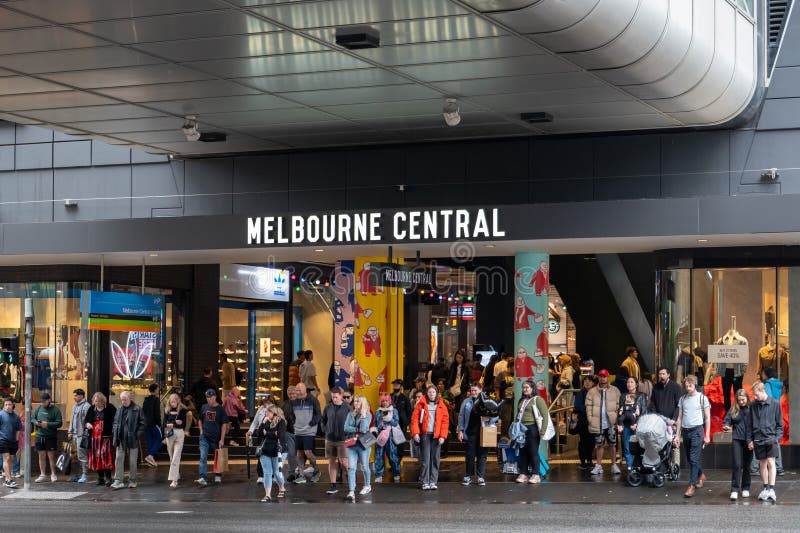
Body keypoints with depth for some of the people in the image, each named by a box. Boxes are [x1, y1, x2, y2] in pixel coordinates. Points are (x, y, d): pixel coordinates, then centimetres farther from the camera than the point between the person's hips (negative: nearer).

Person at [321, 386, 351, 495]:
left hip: (342, 440, -4)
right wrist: (325, 430, 7)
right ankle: (333, 485, 13)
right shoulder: (328, 407, 5)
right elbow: (323, 420, 18)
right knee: (331, 462, 7)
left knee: (343, 462, -5)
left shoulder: (347, 408, -7)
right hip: (329, 440, 4)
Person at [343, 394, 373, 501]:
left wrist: (363, 416, -16)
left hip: (363, 444, -3)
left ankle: (367, 486, 34)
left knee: (364, 467, 10)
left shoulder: (367, 415, -3)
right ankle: (351, 492, -12)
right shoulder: (350, 414, 8)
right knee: (351, 468, -8)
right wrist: (357, 430, -12)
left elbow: (364, 429, -16)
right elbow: (346, 428, -3)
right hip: (351, 444, 3)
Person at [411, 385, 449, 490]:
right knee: (425, 459, -2)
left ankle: (433, 482, 8)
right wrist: (415, 433, -9)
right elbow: (415, 419, 0)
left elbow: (445, 421, 3)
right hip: (424, 435, -1)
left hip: (436, 436, 1)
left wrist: (442, 436, -5)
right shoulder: (421, 404, 4)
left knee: (435, 459, 3)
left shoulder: (441, 406, 7)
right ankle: (425, 482, 1)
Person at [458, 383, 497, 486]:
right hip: (470, 432, 1)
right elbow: (461, 416, 11)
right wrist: (460, 430, 3)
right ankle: (468, 476, 12)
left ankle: (481, 477, 8)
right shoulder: (466, 402, 11)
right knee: (470, 455, 4)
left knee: (482, 455, 2)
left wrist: (489, 418, -16)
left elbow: (496, 415, 5)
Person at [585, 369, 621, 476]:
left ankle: (614, 465, 10)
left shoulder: (615, 391, 4)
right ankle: (598, 466, 11)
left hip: (611, 423, -1)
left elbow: (618, 406, 3)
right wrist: (591, 420, -6)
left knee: (613, 444, 4)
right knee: (599, 445, 7)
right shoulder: (592, 392, 5)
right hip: (598, 424, 1)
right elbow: (589, 407, 3)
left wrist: (616, 419, -7)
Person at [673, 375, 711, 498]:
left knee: (694, 459, -10)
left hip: (697, 430, -5)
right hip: (685, 431, 5)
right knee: (689, 458, 12)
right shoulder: (682, 399, 11)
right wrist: (677, 435, 10)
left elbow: (707, 418, 0)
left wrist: (707, 435, -5)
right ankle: (701, 475, 36)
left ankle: (692, 485, -11)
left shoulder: (702, 398, -1)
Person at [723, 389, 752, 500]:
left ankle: (745, 489, 22)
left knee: (747, 465, 10)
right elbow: (727, 420, 4)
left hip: (749, 440, 0)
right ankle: (734, 490, -5)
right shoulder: (733, 409, 4)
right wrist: (726, 426, -19)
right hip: (737, 439, 0)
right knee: (736, 465, -6)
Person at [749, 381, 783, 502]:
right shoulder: (753, 405, 5)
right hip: (758, 440, 3)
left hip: (771, 438, -3)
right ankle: (765, 488, 16)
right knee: (762, 464, 8)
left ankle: (771, 489, -13)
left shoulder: (775, 403, -2)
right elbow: (750, 424, 11)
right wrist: (749, 439, 7)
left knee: (771, 462, -11)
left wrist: (777, 438, -6)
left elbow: (780, 423, 2)